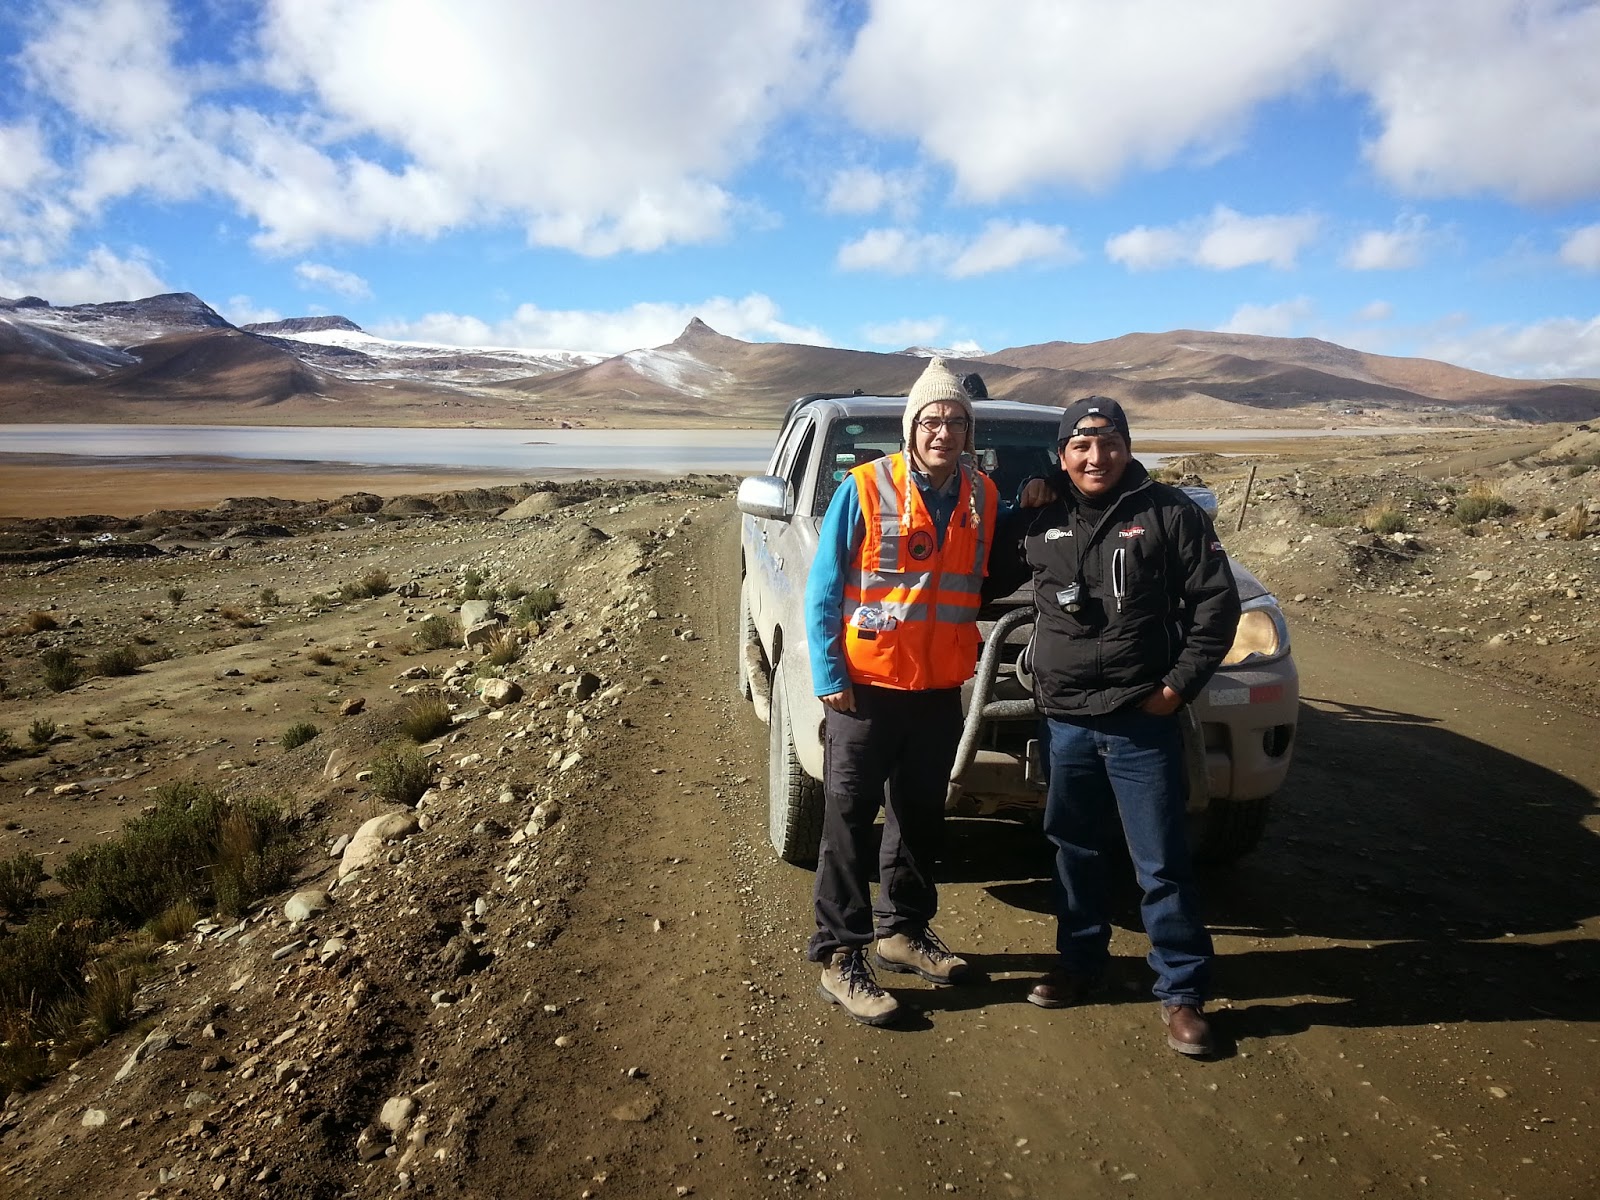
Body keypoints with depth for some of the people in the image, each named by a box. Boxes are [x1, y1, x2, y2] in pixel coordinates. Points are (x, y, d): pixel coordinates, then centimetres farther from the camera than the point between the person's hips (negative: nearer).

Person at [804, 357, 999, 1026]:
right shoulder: (864, 490, -11)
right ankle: (840, 957, 13)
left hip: (940, 690, 5)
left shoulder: (981, 498, 3)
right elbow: (822, 592, -9)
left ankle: (904, 931, 34)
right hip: (866, 688, -5)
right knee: (848, 824, 2)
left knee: (920, 819, 17)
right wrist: (830, 677, -14)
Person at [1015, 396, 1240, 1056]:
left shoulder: (1169, 512, -3)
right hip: (1062, 719, 4)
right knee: (1074, 849, 16)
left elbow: (1217, 601, -4)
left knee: (1162, 864, 2)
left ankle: (1182, 991, 17)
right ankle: (1080, 960, 33)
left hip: (1141, 721, -4)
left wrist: (1180, 683, -8)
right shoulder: (1042, 521, 8)